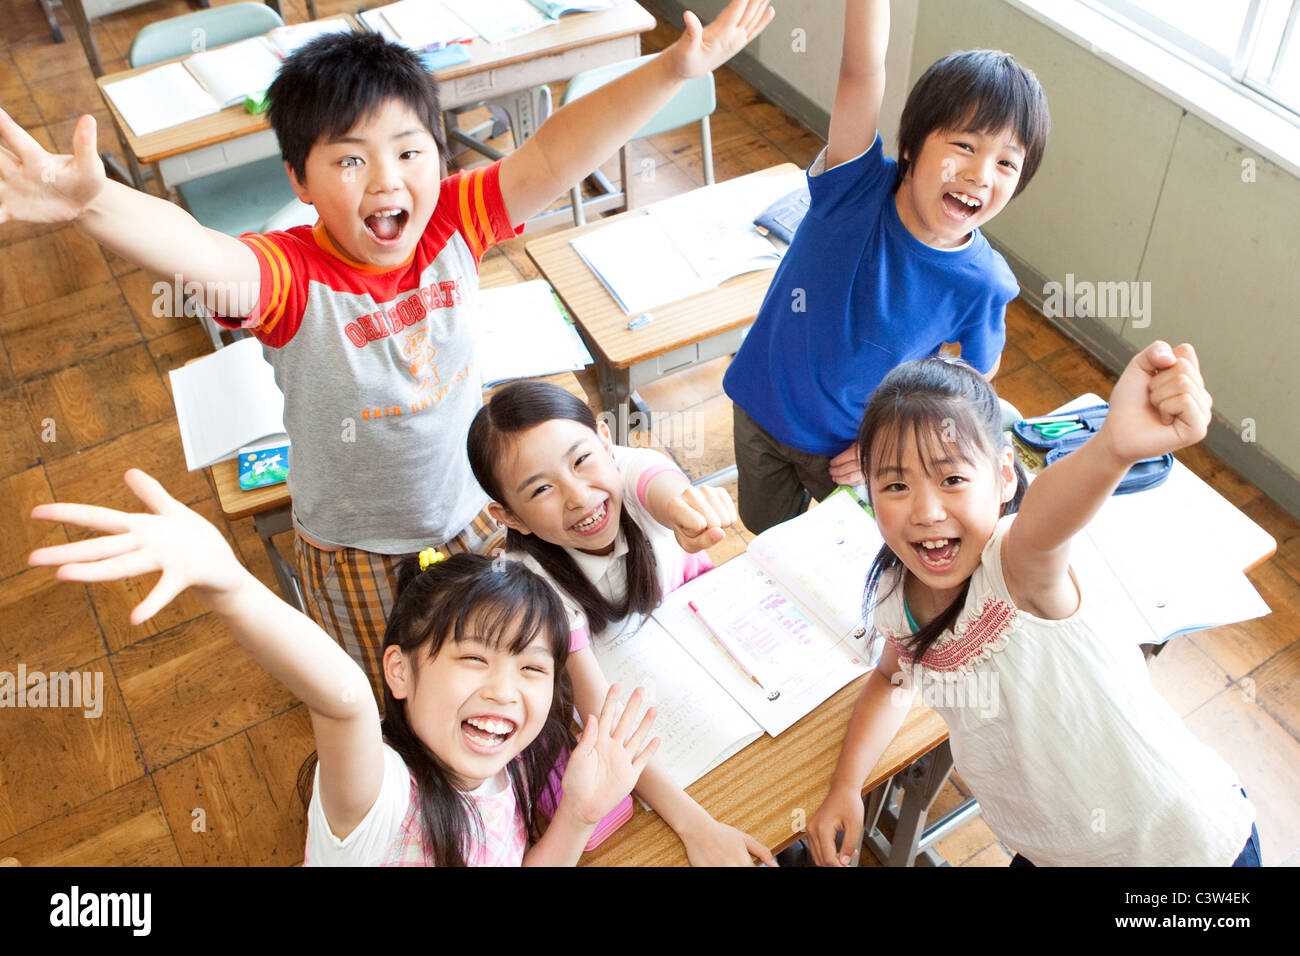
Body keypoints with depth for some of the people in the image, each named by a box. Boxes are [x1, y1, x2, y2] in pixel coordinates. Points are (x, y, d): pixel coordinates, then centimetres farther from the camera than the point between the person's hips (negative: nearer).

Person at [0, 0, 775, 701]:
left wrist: (674, 70, -37)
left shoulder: (455, 224, -18)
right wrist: (92, 199, -72)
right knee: (383, 697, 24)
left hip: (472, 510, 3)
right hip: (355, 547, -3)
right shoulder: (292, 277, -30)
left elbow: (555, 154, -27)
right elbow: (198, 253, -51)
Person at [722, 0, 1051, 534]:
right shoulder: (859, 185, -26)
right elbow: (862, 67, -41)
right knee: (766, 526, 25)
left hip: (851, 447, -1)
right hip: (763, 407, 1)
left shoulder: (982, 285, -24)